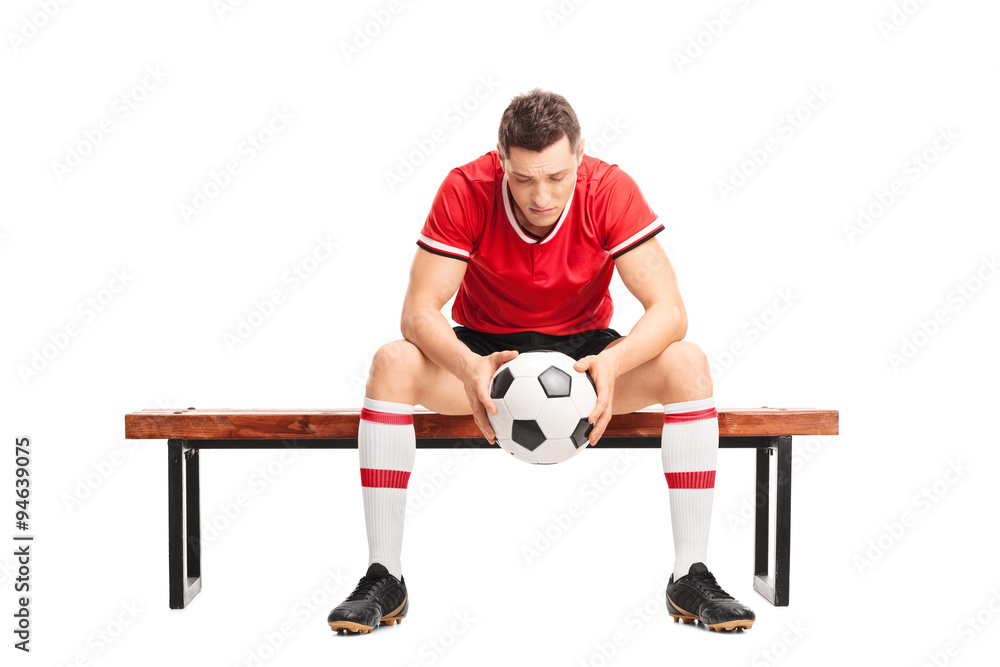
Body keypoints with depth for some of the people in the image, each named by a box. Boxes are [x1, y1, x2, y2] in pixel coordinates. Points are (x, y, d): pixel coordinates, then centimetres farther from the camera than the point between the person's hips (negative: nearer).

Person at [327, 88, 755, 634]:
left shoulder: (611, 190, -20)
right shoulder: (466, 190, -21)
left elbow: (668, 311, -23)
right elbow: (419, 311, -23)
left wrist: (612, 364, -44)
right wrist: (469, 367, -44)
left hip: (584, 350, 1)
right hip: (486, 349, 0)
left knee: (686, 365, -28)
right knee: (392, 364, -30)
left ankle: (689, 577, -19)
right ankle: (384, 579, -22)